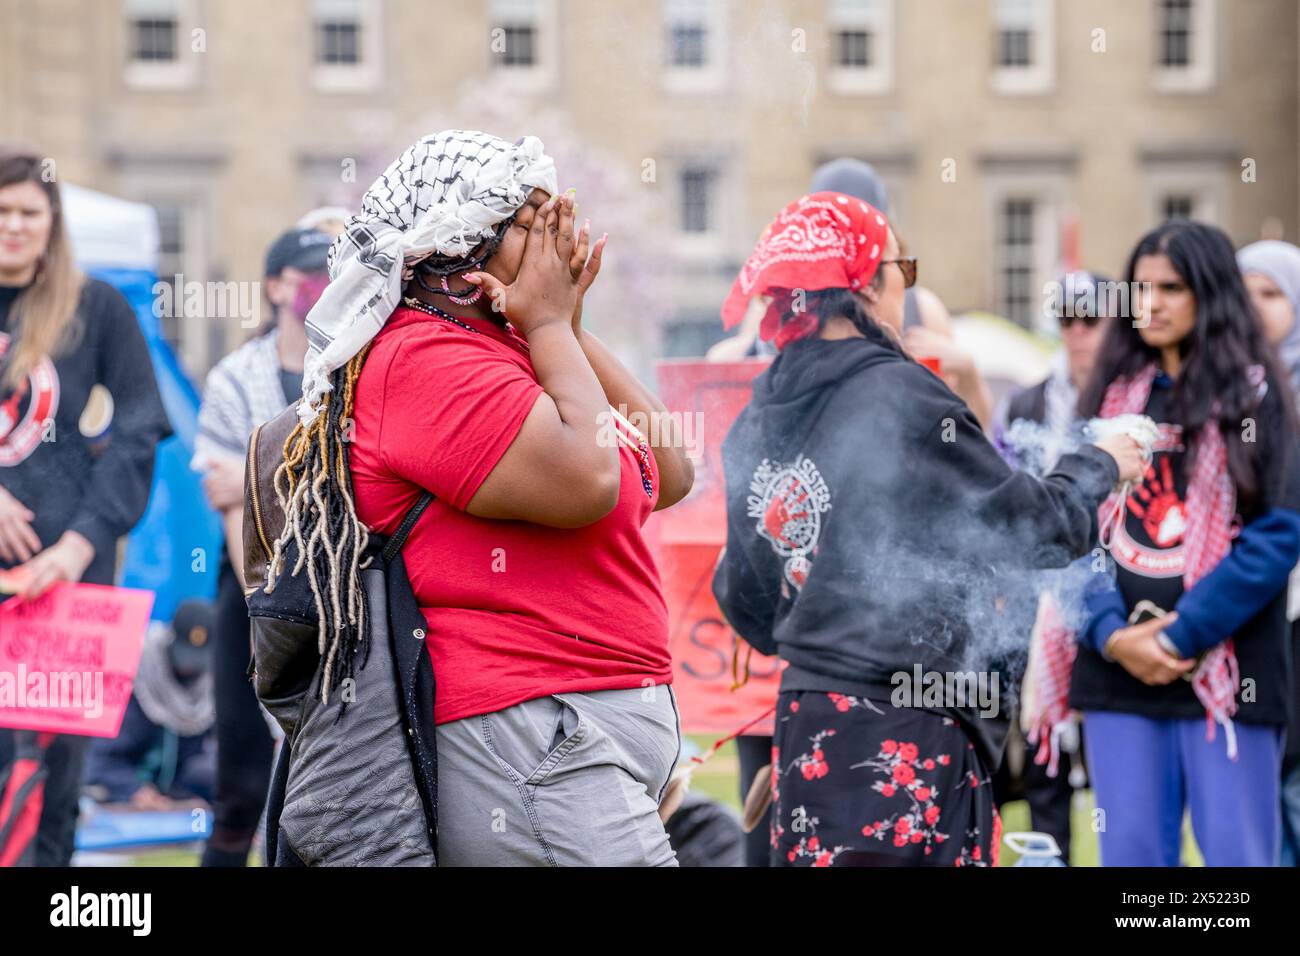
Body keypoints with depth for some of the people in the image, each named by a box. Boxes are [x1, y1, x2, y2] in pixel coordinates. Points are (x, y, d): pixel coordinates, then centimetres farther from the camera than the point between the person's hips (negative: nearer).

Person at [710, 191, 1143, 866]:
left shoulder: (754, 424, 8)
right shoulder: (899, 396, -14)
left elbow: (747, 600, 16)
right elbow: (1032, 528, -9)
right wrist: (1098, 468, 10)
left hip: (805, 725, 8)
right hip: (907, 732, -7)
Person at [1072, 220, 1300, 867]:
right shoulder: (1111, 397, 14)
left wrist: (1184, 634, -13)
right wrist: (1111, 632, -9)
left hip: (1226, 668, -4)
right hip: (1117, 669, 4)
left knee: (1235, 856, -3)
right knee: (1130, 854, 4)